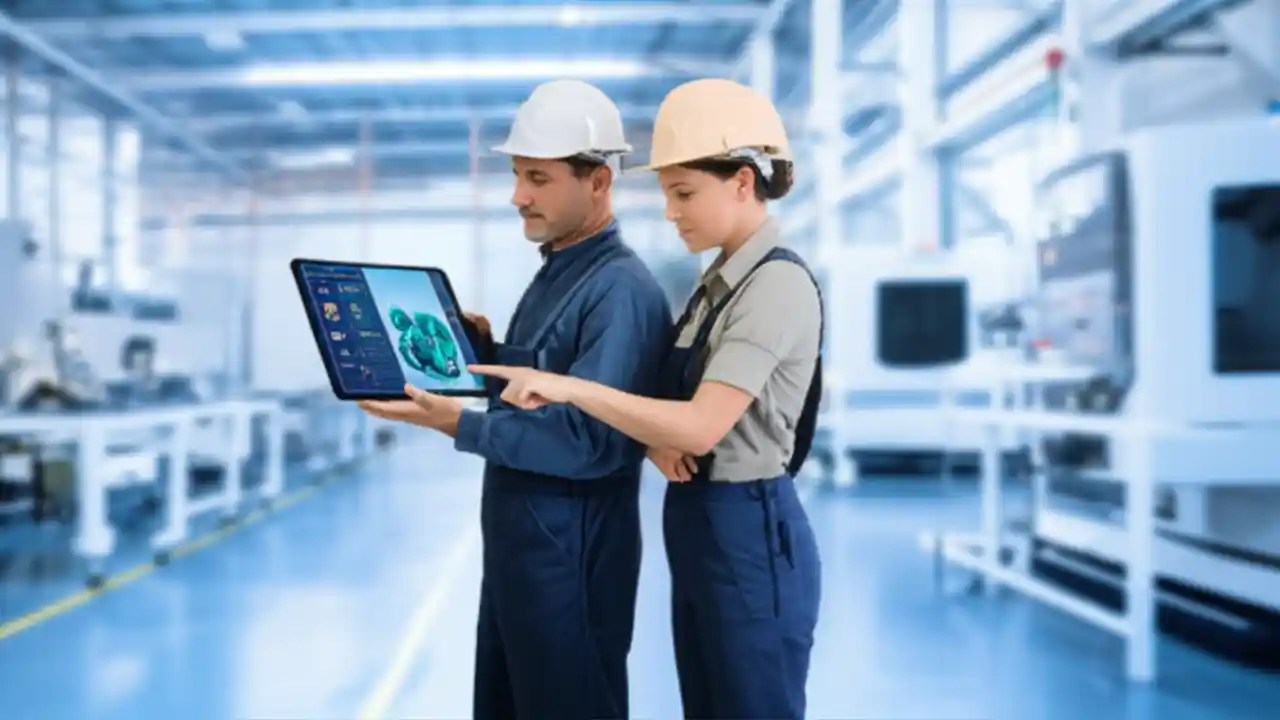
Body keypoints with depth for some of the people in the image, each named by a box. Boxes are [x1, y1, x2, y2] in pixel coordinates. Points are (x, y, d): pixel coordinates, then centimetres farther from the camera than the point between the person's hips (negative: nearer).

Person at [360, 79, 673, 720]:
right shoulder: (555, 272, 12)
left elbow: (589, 440, -27)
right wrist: (487, 352, 1)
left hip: (570, 555, -9)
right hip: (517, 542, 9)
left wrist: (457, 423, -31)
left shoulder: (621, 291, -20)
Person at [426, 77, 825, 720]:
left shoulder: (777, 285, -17)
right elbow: (680, 406, 14)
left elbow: (702, 427, -26)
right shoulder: (720, 281, 11)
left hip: (749, 538, -9)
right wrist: (658, 440, -9)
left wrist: (570, 387, -28)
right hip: (700, 533, 9)